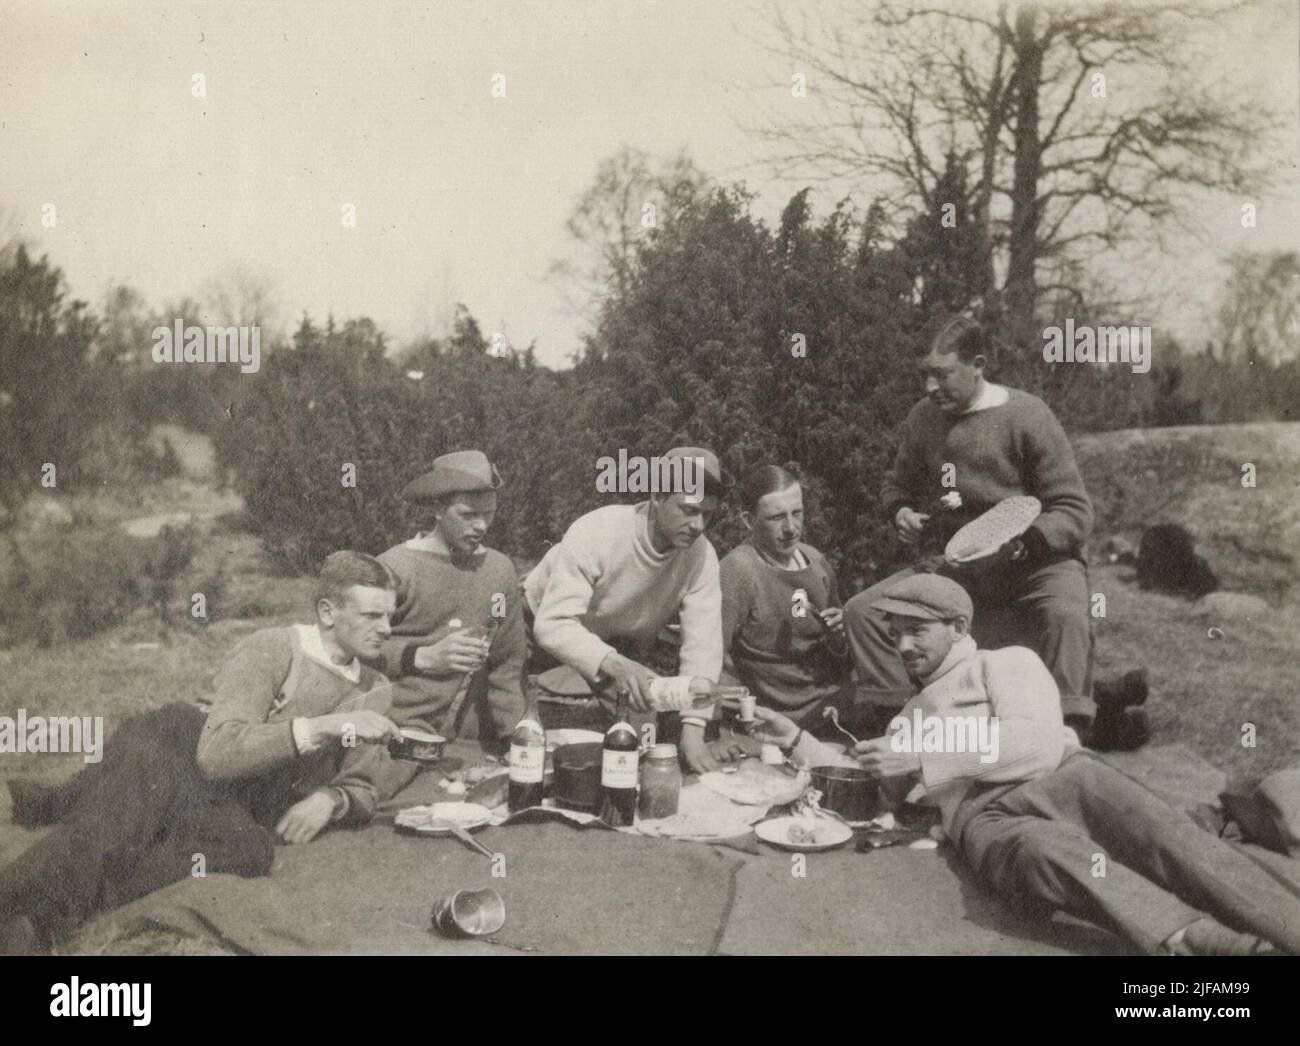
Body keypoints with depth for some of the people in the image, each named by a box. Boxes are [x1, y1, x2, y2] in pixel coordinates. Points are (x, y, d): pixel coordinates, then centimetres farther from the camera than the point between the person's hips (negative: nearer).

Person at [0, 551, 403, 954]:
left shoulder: (374, 693, 11)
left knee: (252, 848, -35)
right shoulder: (271, 649, -8)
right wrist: (328, 726, -25)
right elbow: (219, 753, -20)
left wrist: (331, 800, -8)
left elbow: (362, 790, 16)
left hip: (245, 813, 3)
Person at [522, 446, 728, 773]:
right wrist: (613, 663, -58)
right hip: (551, 638, -3)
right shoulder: (596, 534, -33)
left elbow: (703, 644, -24)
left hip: (626, 652, 4)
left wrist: (692, 731, -35)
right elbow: (553, 624, -40)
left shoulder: (701, 556, -21)